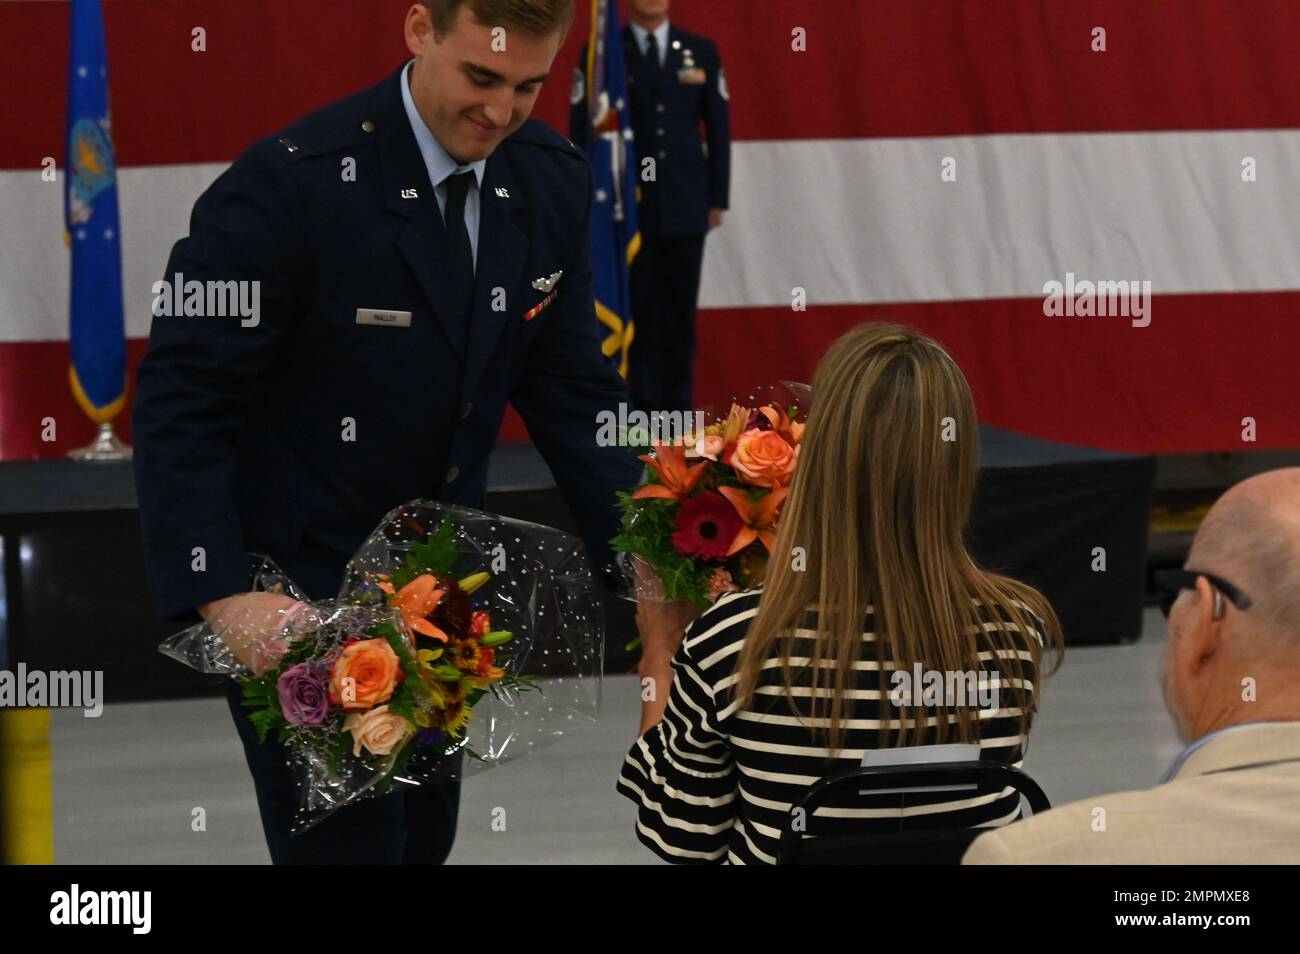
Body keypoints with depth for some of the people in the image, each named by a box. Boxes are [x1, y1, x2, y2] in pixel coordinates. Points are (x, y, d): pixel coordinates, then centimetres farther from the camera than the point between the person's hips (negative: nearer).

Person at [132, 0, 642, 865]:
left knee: (423, 839, 17)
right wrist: (221, 596, -30)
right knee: (350, 844, -4)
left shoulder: (553, 179, -3)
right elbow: (184, 400, -21)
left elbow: (570, 388, 3)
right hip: (299, 593, -6)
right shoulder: (290, 184, -23)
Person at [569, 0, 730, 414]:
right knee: (634, 310, -2)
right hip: (625, 207, -2)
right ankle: (639, 409, 2)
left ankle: (677, 407, 11)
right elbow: (581, 130, 2)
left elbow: (718, 129, 9)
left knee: (680, 312, 5)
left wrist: (717, 198, 4)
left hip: (685, 206, 2)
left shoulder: (702, 52, 8)